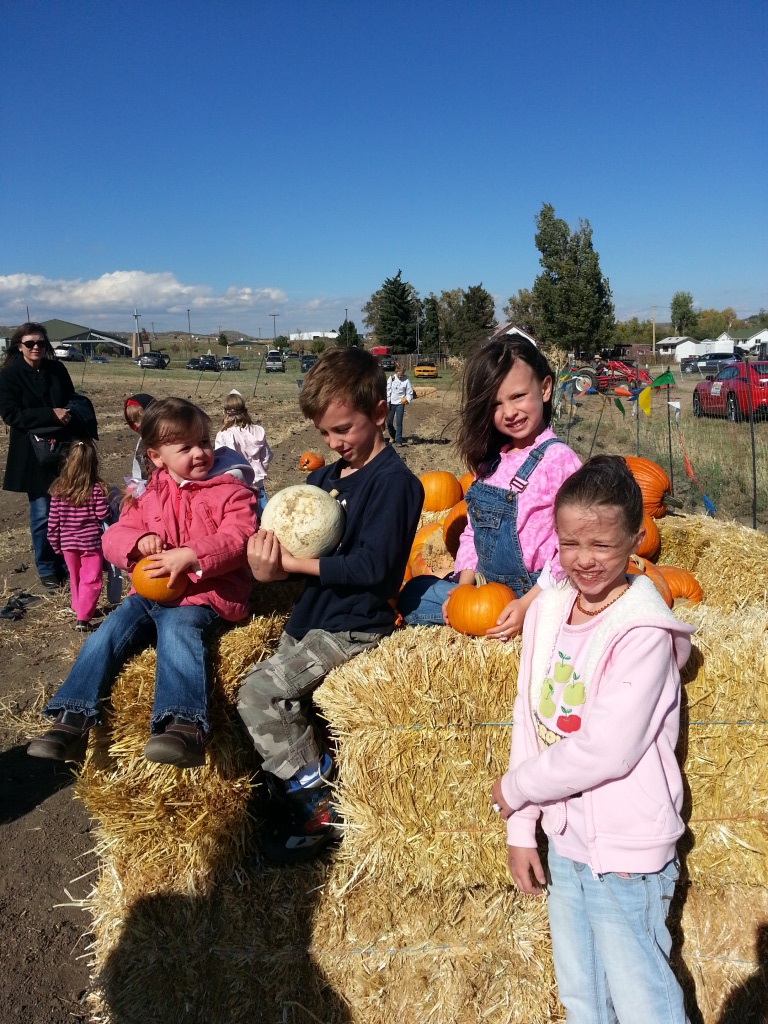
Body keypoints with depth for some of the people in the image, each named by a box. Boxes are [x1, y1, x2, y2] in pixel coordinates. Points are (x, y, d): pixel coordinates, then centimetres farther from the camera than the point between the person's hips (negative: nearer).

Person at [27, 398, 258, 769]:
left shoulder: (231, 490, -1)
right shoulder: (150, 496, 15)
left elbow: (237, 539, -14)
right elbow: (113, 537, 13)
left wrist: (191, 555, -29)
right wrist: (139, 540, -12)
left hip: (203, 593, -6)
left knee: (177, 628, -35)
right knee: (107, 634, -13)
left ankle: (185, 726, -49)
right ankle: (73, 719, -7)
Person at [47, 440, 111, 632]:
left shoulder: (58, 490, -3)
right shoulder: (97, 489, -15)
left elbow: (53, 521, 0)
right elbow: (103, 515, -15)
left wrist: (56, 544, 10)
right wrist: (110, 509, 6)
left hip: (68, 543, 4)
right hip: (91, 542, -4)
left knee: (75, 579, 22)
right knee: (90, 581, 4)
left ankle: (78, 609, 37)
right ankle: (83, 618, -4)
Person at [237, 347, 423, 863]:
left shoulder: (393, 480, -13)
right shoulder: (325, 477, 12)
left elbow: (373, 566, -22)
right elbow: (295, 537, 13)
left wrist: (294, 563, -19)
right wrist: (270, 560, -11)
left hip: (353, 625, -8)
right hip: (309, 616, 8)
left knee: (259, 691, -17)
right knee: (283, 707, 6)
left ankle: (319, 807, -1)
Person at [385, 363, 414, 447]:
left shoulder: (406, 380, -5)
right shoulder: (391, 379, -4)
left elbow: (410, 392, 0)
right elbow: (388, 391, -1)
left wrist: (407, 400, -19)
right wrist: (387, 402, -4)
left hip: (400, 403, -2)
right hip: (391, 403, 2)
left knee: (399, 423, -7)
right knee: (389, 422, 8)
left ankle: (398, 441, -4)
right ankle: (392, 436, 35)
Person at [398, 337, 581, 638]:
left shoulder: (558, 460, -17)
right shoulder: (490, 460, 6)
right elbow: (473, 528, 10)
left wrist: (528, 604, -23)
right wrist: (464, 586, -2)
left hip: (534, 594, -8)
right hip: (487, 589, 8)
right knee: (412, 594, 10)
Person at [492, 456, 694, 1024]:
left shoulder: (644, 631, -20)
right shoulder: (547, 610, -2)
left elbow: (606, 750, -24)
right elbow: (529, 720, 2)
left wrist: (514, 788, -11)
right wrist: (521, 828, 3)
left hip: (626, 849, -6)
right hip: (564, 838, 6)